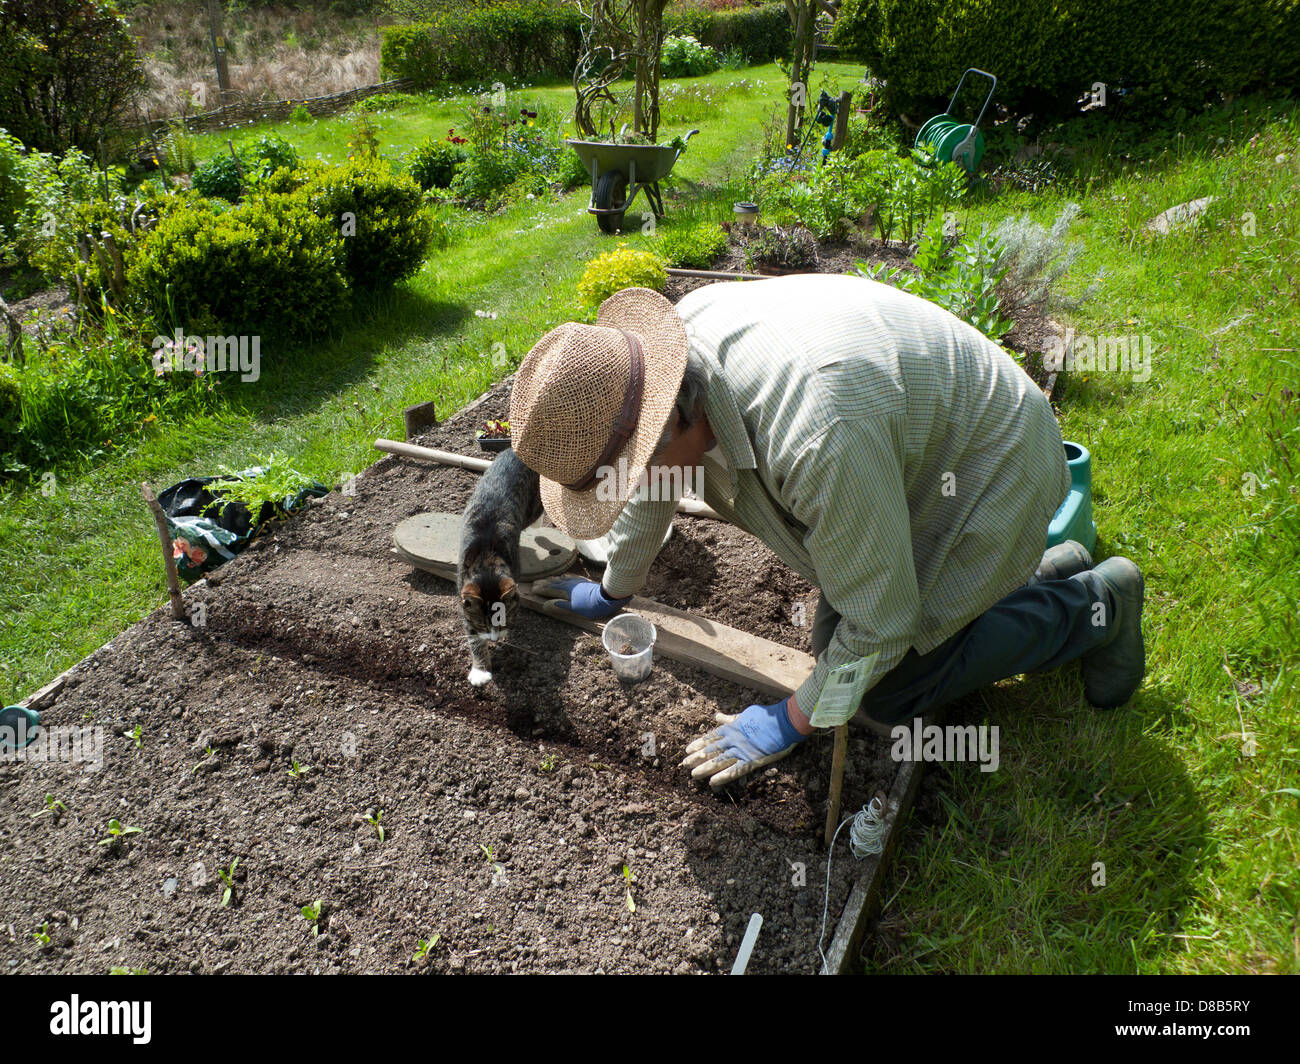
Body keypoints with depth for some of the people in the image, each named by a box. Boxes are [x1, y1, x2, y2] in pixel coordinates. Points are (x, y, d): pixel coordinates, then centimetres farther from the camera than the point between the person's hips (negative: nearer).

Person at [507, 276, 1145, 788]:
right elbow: (654, 486, 4)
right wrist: (613, 592, 18)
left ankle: (1092, 605, 12)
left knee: (884, 691, -4)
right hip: (908, 452, 8)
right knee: (835, 647, 12)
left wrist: (791, 724, -14)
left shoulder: (817, 437, -43)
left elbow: (878, 623, -28)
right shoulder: (675, 339, -17)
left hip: (988, 475, -8)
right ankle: (1038, 573, 26)